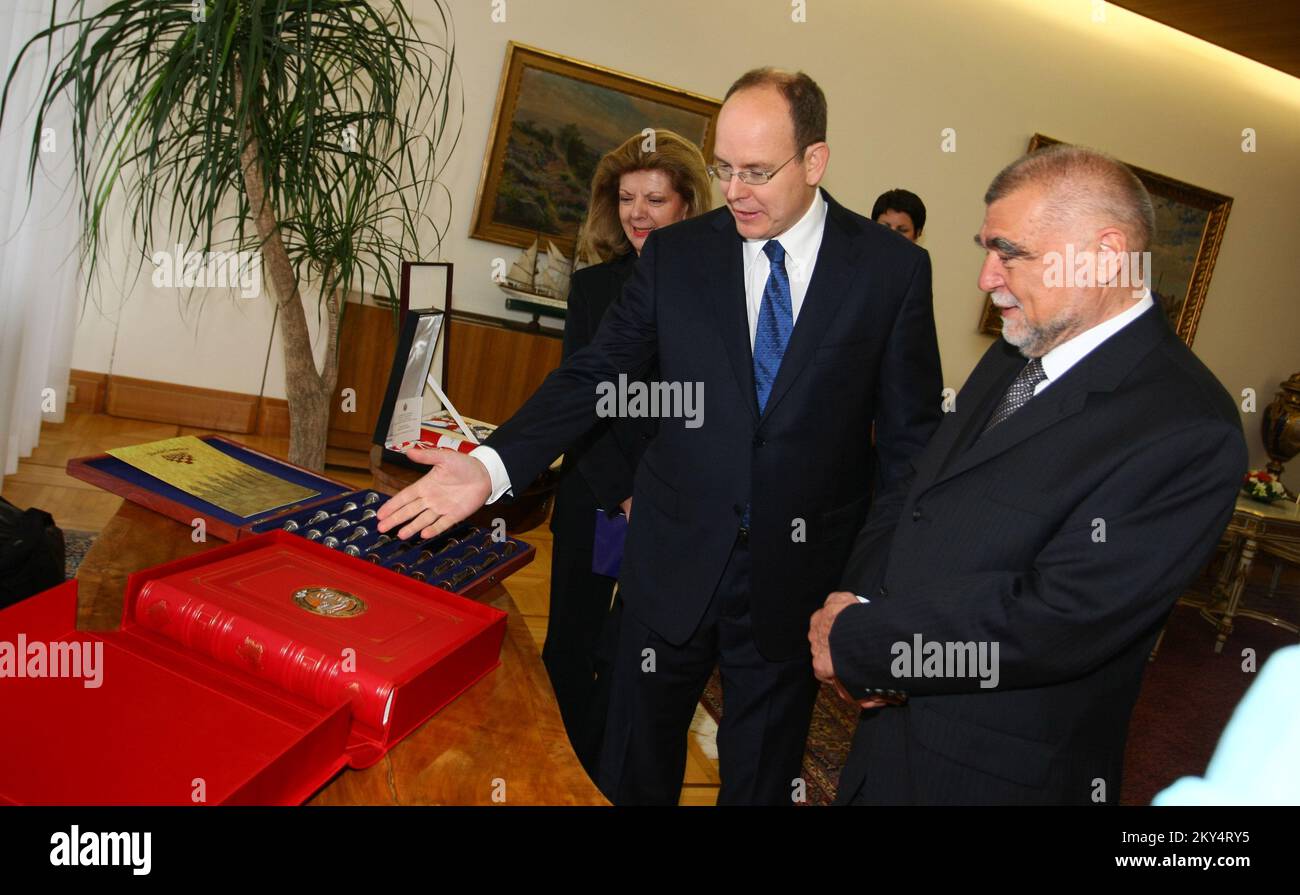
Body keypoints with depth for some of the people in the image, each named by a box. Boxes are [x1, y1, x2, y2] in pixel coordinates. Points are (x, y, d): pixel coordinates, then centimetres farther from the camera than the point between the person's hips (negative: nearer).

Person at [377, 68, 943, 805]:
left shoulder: (895, 268, -5)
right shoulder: (675, 255, -1)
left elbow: (911, 435, -2)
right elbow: (595, 376, -3)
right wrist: (493, 466, -18)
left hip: (800, 573, -1)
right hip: (676, 562, 2)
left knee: (762, 778, 19)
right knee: (631, 771, 17)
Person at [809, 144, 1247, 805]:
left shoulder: (1188, 432, -21)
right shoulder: (1013, 356, 4)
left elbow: (1052, 622, -25)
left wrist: (857, 643, -18)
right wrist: (862, 602, -11)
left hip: (998, 772, -6)